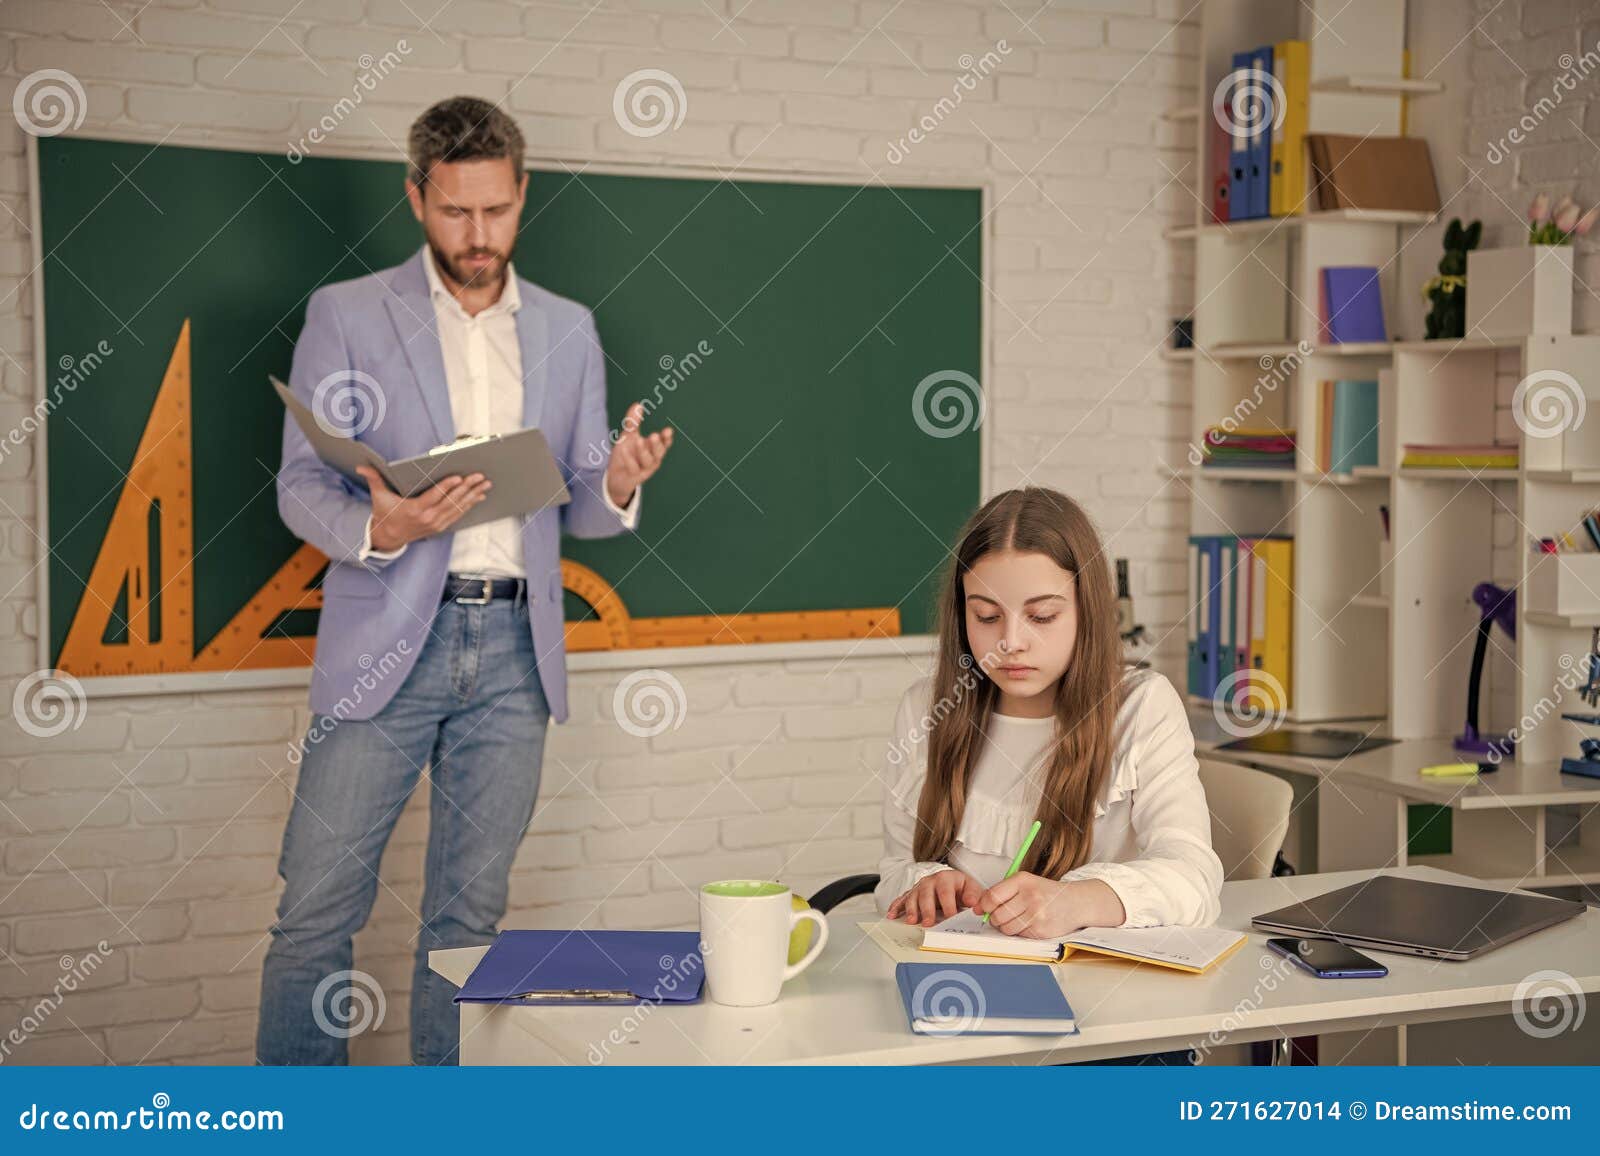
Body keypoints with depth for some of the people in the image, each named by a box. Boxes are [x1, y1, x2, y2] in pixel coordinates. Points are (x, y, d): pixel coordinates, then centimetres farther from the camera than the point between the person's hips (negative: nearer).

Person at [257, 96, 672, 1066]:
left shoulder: (568, 330, 13)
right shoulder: (346, 315, 3)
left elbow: (574, 506, 15)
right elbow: (301, 486, 0)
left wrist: (617, 487, -9)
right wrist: (380, 529, -21)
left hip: (513, 651, 3)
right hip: (389, 647, -3)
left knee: (470, 913, 9)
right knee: (318, 910, -3)